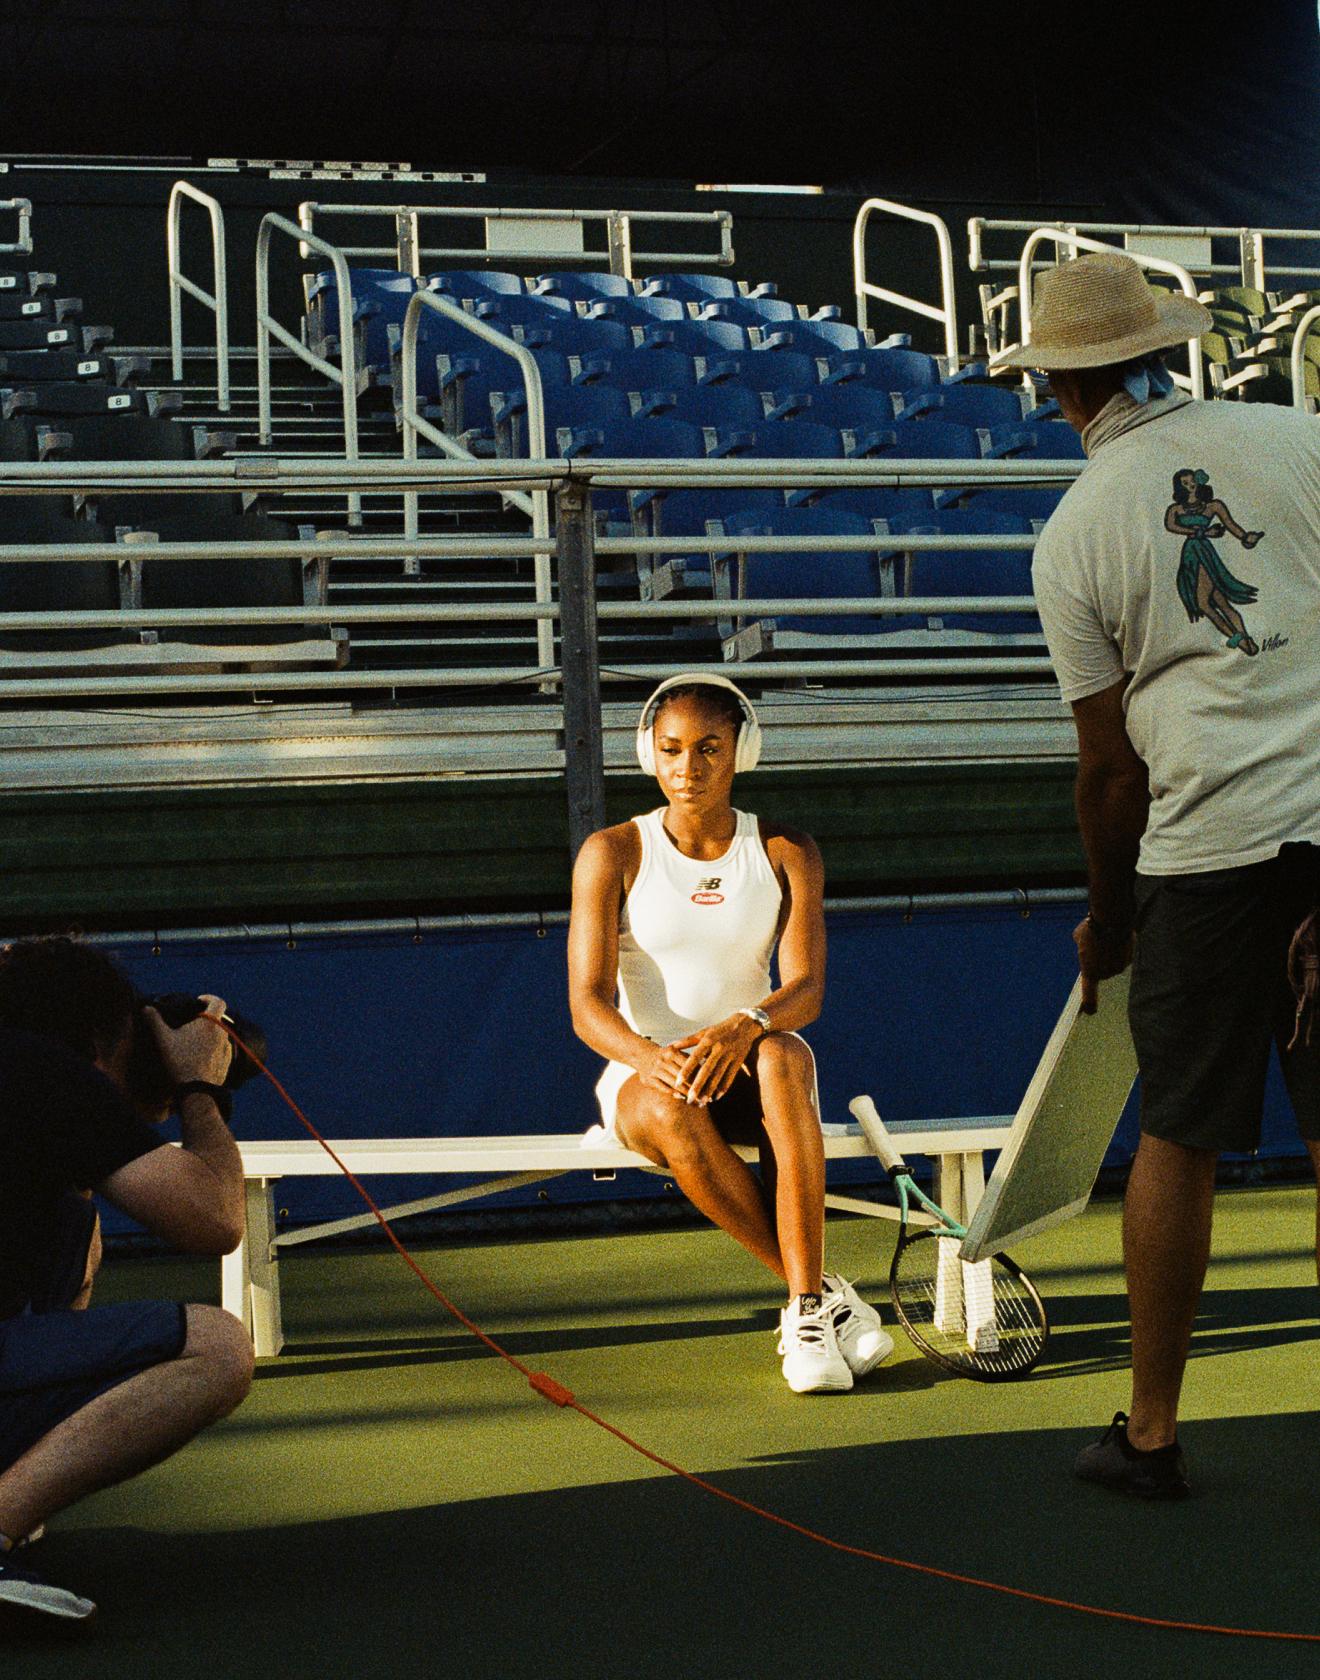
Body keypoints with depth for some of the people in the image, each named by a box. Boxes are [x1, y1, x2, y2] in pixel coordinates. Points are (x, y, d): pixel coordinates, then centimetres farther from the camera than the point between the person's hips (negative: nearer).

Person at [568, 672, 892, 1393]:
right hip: (642, 1072, -1)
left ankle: (805, 1309, -37)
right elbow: (588, 1005, -10)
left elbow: (806, 987, -8)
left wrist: (747, 1026, -32)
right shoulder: (612, 853, -1)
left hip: (752, 1065, 1)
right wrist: (649, 1058, -32)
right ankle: (824, 1293, -28)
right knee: (674, 1114, -37)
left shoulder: (786, 852, 4)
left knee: (781, 1057, -36)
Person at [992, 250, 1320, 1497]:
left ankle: (1151, 1431, 19)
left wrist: (1107, 922, 18)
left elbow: (1109, 764, 5)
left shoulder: (1072, 536, 1)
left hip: (1206, 853, -1)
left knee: (1179, 1137, 9)